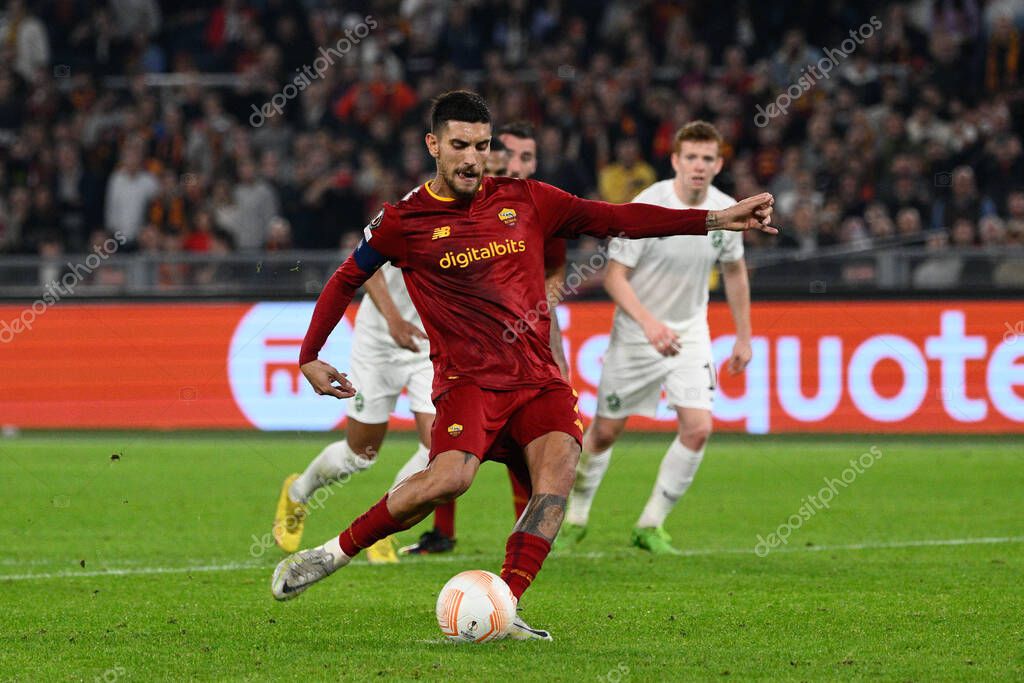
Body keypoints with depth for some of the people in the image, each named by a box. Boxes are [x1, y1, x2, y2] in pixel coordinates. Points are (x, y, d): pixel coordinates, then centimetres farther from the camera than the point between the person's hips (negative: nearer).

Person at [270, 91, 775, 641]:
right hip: (467, 379, -3)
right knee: (450, 477, -30)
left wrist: (717, 220, 6)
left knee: (559, 467, -25)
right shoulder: (403, 222, 4)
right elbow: (345, 281, 18)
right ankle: (333, 554, -13)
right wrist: (310, 357, 17)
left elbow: (615, 219, 11)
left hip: (538, 378, 3)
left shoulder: (524, 201, 11)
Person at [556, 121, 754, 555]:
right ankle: (576, 517, 29)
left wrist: (743, 337, 14)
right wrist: (648, 322, -32)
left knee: (698, 427, -13)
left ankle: (651, 526, 2)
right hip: (636, 331, -3)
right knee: (606, 430, 6)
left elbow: (734, 271, 12)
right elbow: (614, 276, -18)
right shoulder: (646, 207, -20)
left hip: (690, 332, 3)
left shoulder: (726, 210, -5)